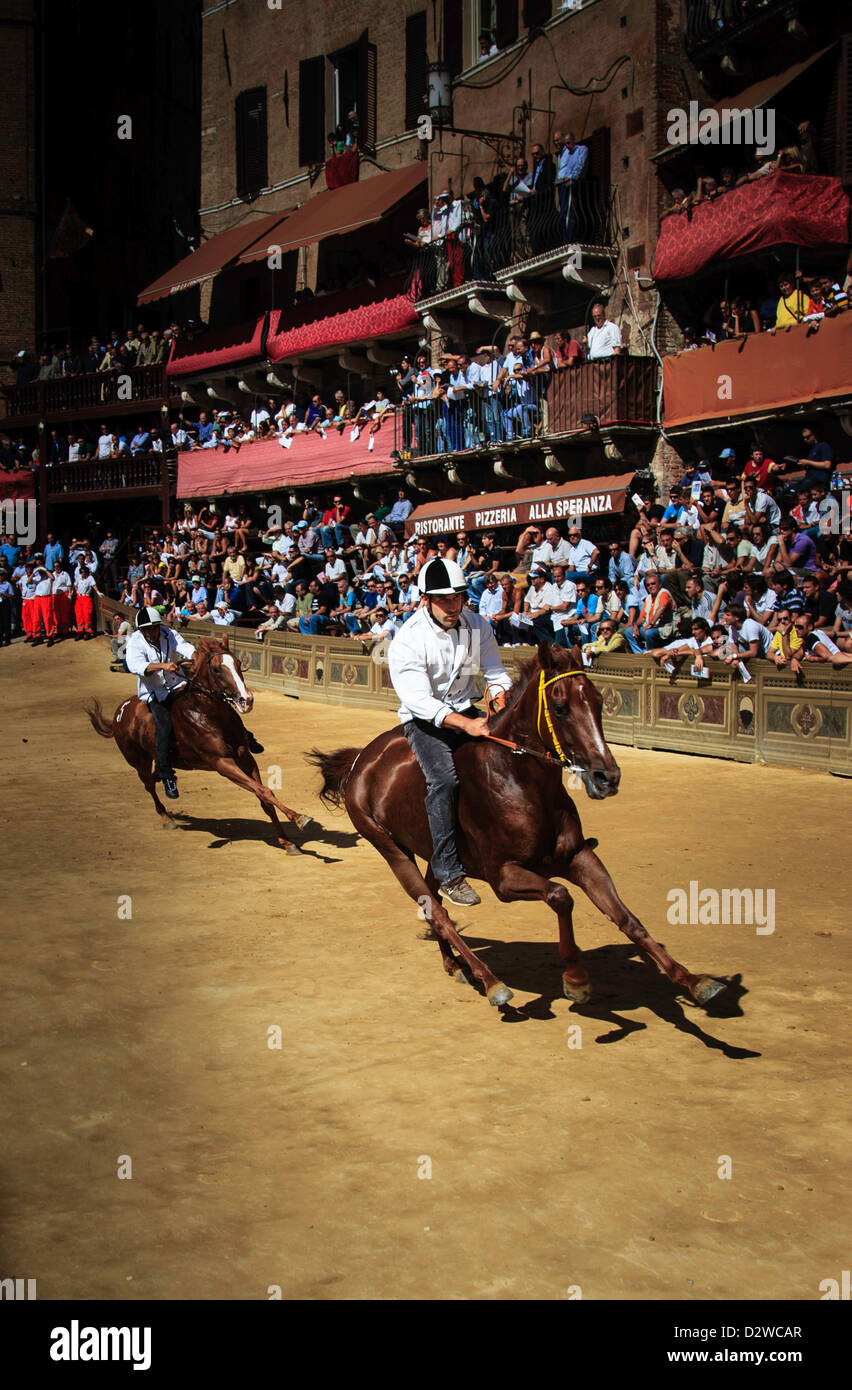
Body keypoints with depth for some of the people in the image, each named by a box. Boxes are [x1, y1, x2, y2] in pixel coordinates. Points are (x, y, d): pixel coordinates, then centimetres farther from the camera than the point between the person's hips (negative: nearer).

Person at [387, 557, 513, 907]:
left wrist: (500, 700, -17)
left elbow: (495, 671, 6)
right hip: (423, 719, -5)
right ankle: (448, 874, -24)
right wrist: (464, 724, -37)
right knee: (443, 777, -29)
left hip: (466, 711, 5)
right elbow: (418, 700, -26)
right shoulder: (407, 641, -17)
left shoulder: (476, 625, -1)